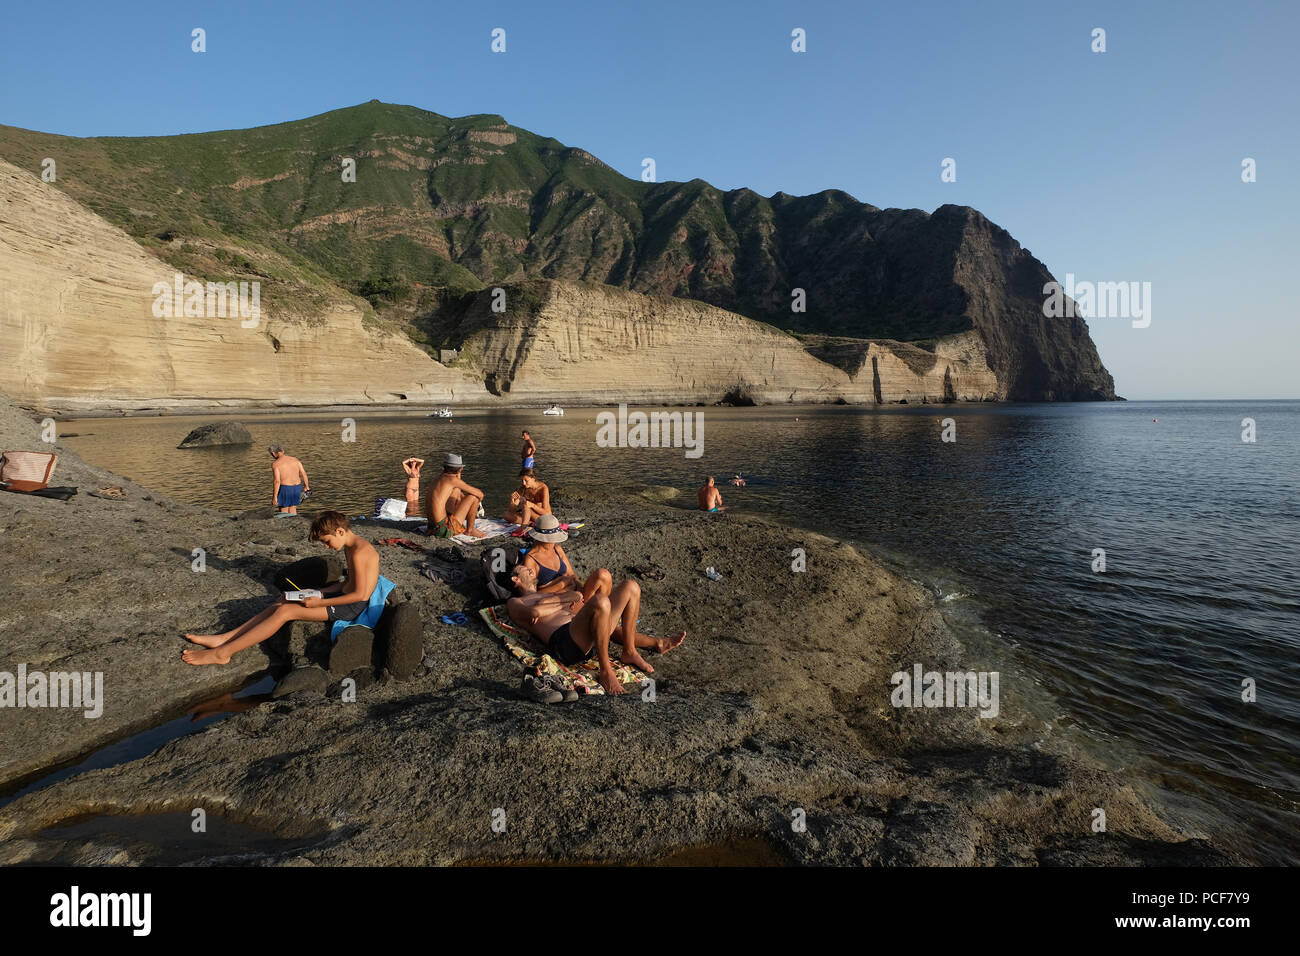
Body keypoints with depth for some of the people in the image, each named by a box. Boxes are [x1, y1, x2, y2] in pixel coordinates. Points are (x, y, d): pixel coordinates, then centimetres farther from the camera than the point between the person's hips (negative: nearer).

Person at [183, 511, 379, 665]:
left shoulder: (359, 552, -22)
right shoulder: (350, 548, 12)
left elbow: (359, 594, -23)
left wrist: (319, 602, -17)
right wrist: (317, 592, 7)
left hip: (351, 607, -10)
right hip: (342, 597, 10)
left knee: (285, 611, -15)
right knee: (282, 602, 6)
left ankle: (222, 653, -11)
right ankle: (224, 638, 6)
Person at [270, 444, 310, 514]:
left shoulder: (276, 464, -12)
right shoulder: (295, 459, 3)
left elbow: (277, 481, -18)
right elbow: (304, 474, 3)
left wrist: (275, 497, -13)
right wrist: (307, 487, 16)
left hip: (284, 490, -5)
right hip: (297, 488, 5)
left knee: (284, 512, 9)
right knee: (293, 509, 19)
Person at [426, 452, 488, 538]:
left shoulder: (440, 477, 15)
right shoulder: (452, 479, -10)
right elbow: (480, 494, -4)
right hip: (446, 529, -9)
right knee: (474, 496, -3)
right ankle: (470, 530, 13)